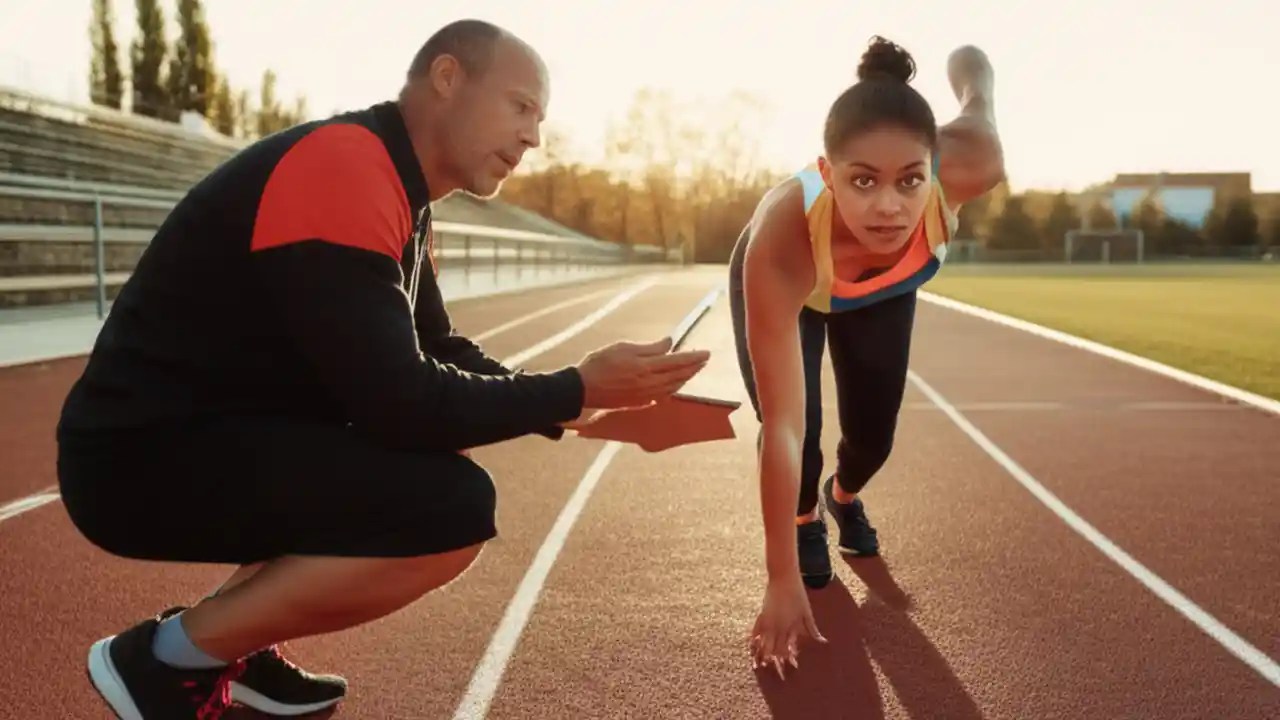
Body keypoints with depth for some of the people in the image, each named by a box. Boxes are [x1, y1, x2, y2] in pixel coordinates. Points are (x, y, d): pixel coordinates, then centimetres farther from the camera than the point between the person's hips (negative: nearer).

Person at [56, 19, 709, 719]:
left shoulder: (393, 190, 11)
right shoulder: (343, 173, -20)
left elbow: (437, 352, 16)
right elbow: (398, 403, -24)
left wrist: (565, 405, 2)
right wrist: (575, 389, -14)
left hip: (221, 430, 10)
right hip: (143, 454, -10)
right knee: (454, 507, -21)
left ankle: (234, 642, 14)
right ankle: (171, 655, -6)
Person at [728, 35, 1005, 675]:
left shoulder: (969, 167, -43)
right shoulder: (781, 240, -49)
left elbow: (971, 64, -19)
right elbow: (783, 427, -47)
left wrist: (967, 68, 6)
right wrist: (783, 580, -44)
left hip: (884, 286, 3)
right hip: (790, 285, -2)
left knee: (873, 431, 4)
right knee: (801, 423, -15)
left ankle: (844, 497, 44)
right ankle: (805, 521, 23)